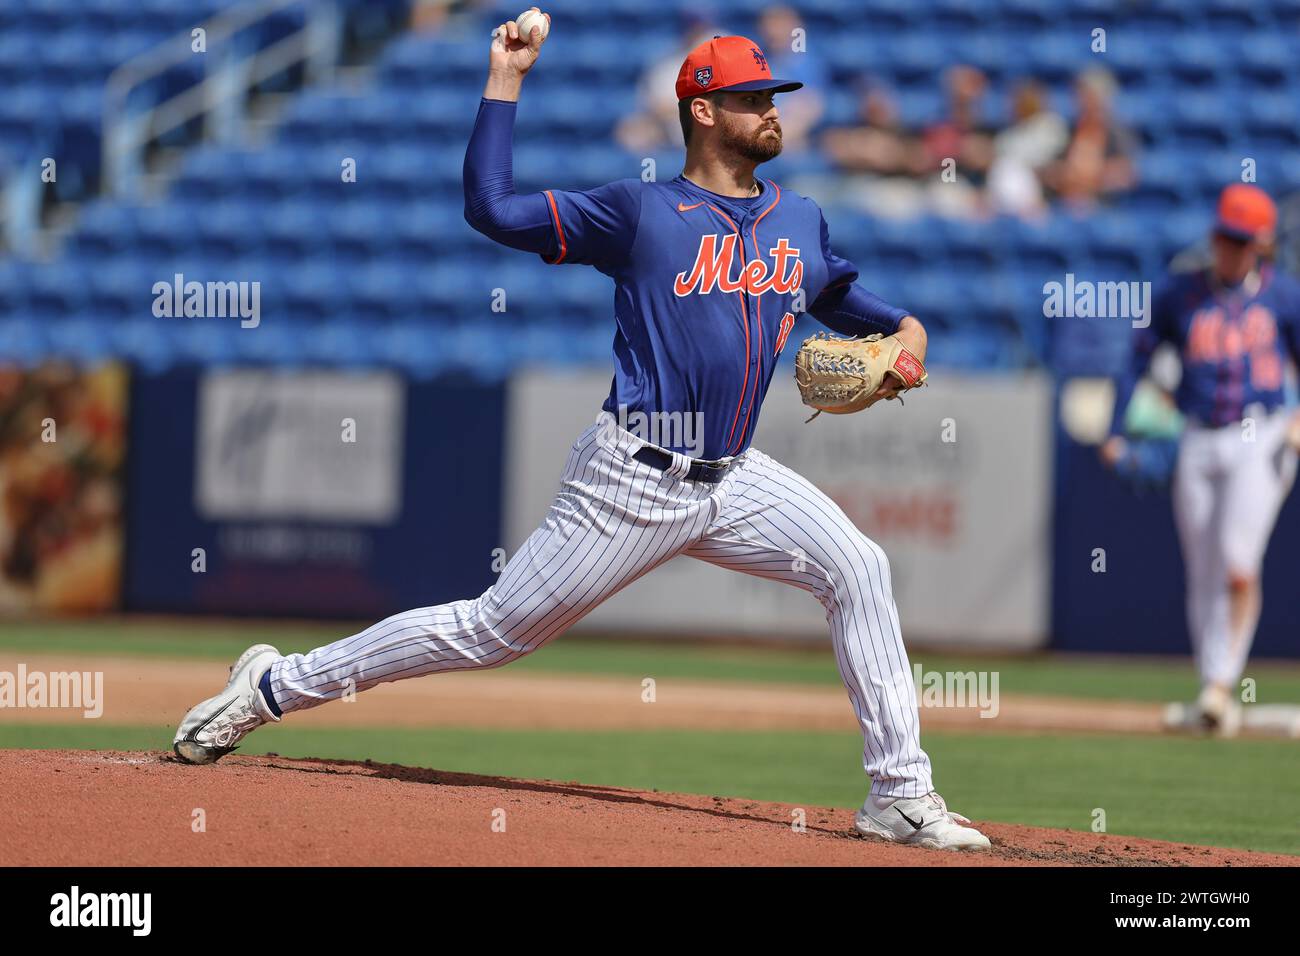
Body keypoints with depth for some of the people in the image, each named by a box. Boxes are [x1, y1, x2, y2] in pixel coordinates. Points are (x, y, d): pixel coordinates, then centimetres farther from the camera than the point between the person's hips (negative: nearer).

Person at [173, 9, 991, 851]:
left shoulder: (800, 221, 12)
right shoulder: (641, 211, -4)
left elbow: (843, 294, 30)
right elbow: (492, 207, -10)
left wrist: (903, 327, 8)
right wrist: (506, 84, -9)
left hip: (735, 481, 5)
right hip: (632, 481, -5)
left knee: (859, 569, -13)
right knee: (495, 630, -3)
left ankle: (901, 796, -9)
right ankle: (276, 685, 11)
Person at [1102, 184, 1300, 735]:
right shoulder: (1178, 295, 7)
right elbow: (1137, 360, 10)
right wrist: (1115, 432, 1)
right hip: (1199, 445, 3)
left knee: (1237, 564, -19)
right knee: (1203, 577, 4)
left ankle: (1223, 685, -12)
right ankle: (1214, 699, 11)